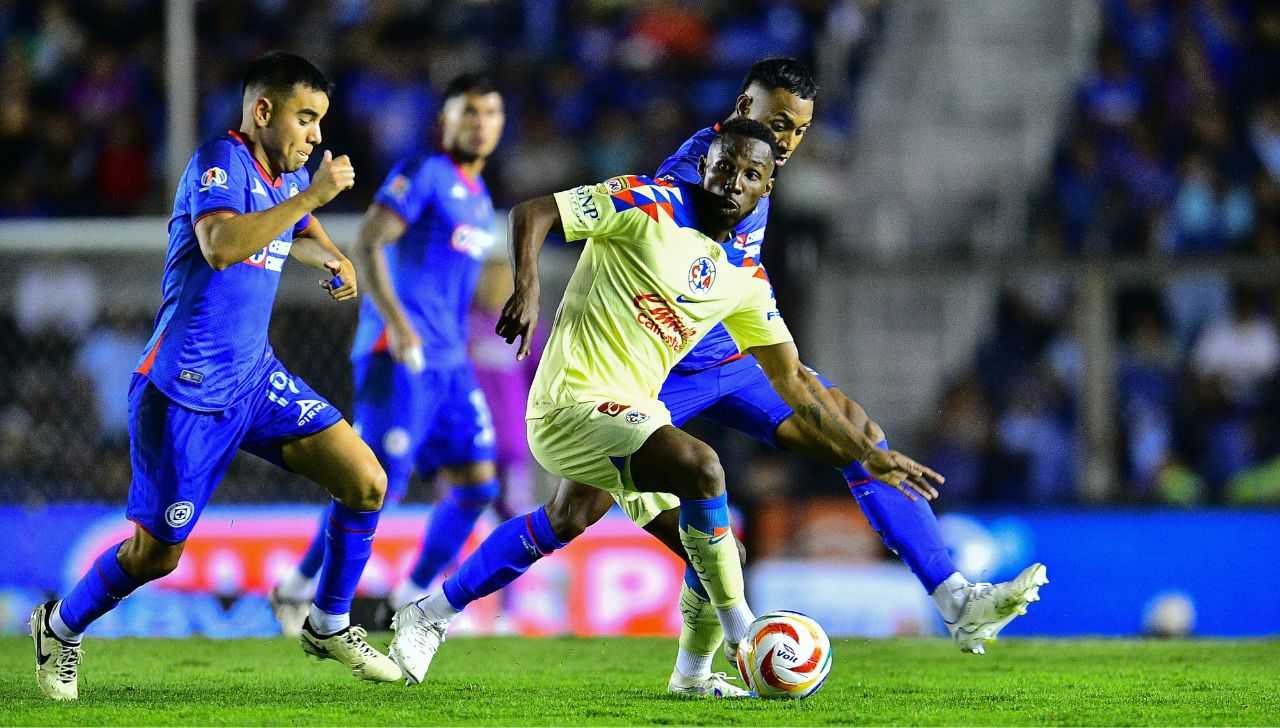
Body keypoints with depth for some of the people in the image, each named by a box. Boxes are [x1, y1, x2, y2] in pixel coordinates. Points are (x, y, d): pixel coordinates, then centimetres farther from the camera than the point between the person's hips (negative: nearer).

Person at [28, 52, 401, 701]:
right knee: (157, 554, 0)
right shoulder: (221, 162, -16)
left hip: (257, 379, 8)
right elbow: (222, 245, -36)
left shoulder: (287, 173, 10)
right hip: (186, 391, -8)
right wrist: (312, 193, -31)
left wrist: (331, 258, 12)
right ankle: (59, 627, 27)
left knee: (366, 484, -4)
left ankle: (330, 625, 15)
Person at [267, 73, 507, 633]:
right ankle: (296, 589, 6)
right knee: (379, 486, -9)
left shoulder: (478, 197, 19)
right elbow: (367, 245, -18)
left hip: (448, 360, 9)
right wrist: (396, 323, -27)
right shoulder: (422, 174, -8)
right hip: (399, 357, -9)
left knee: (477, 482, 0)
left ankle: (413, 597, 11)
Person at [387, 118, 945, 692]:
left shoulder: (745, 281, 12)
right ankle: (744, 641, -18)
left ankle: (428, 617, 36)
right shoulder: (650, 207, -8)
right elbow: (532, 213, -8)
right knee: (699, 465, -28)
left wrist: (870, 455, 11)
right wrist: (527, 287, -27)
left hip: (630, 416, 9)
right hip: (576, 402, -9)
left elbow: (793, 380, 16)